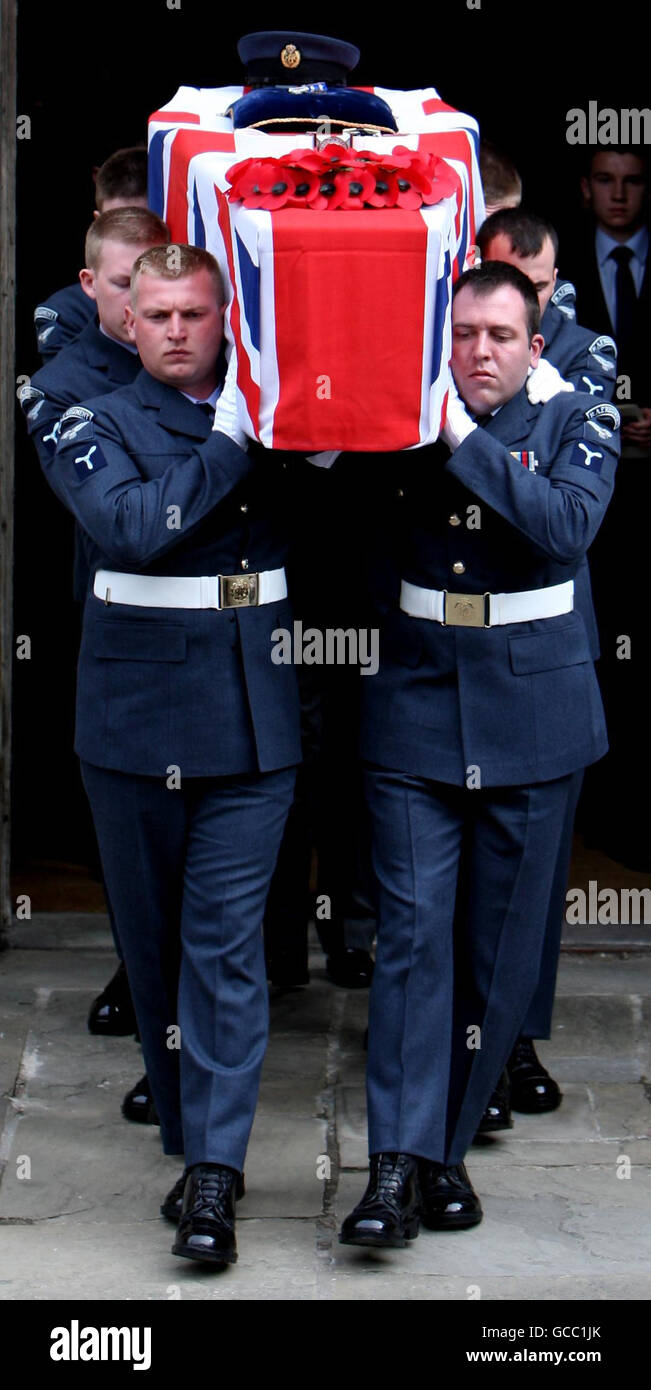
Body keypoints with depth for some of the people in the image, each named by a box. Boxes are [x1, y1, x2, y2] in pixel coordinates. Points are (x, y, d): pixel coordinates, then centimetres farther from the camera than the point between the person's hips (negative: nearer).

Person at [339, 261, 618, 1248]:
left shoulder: (572, 428, 2)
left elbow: (566, 526, -17)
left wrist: (464, 439, -20)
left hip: (531, 716, 0)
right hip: (416, 711, 0)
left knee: (500, 946, 5)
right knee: (413, 934, -8)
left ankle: (446, 1150, 18)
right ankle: (397, 1166, -9)